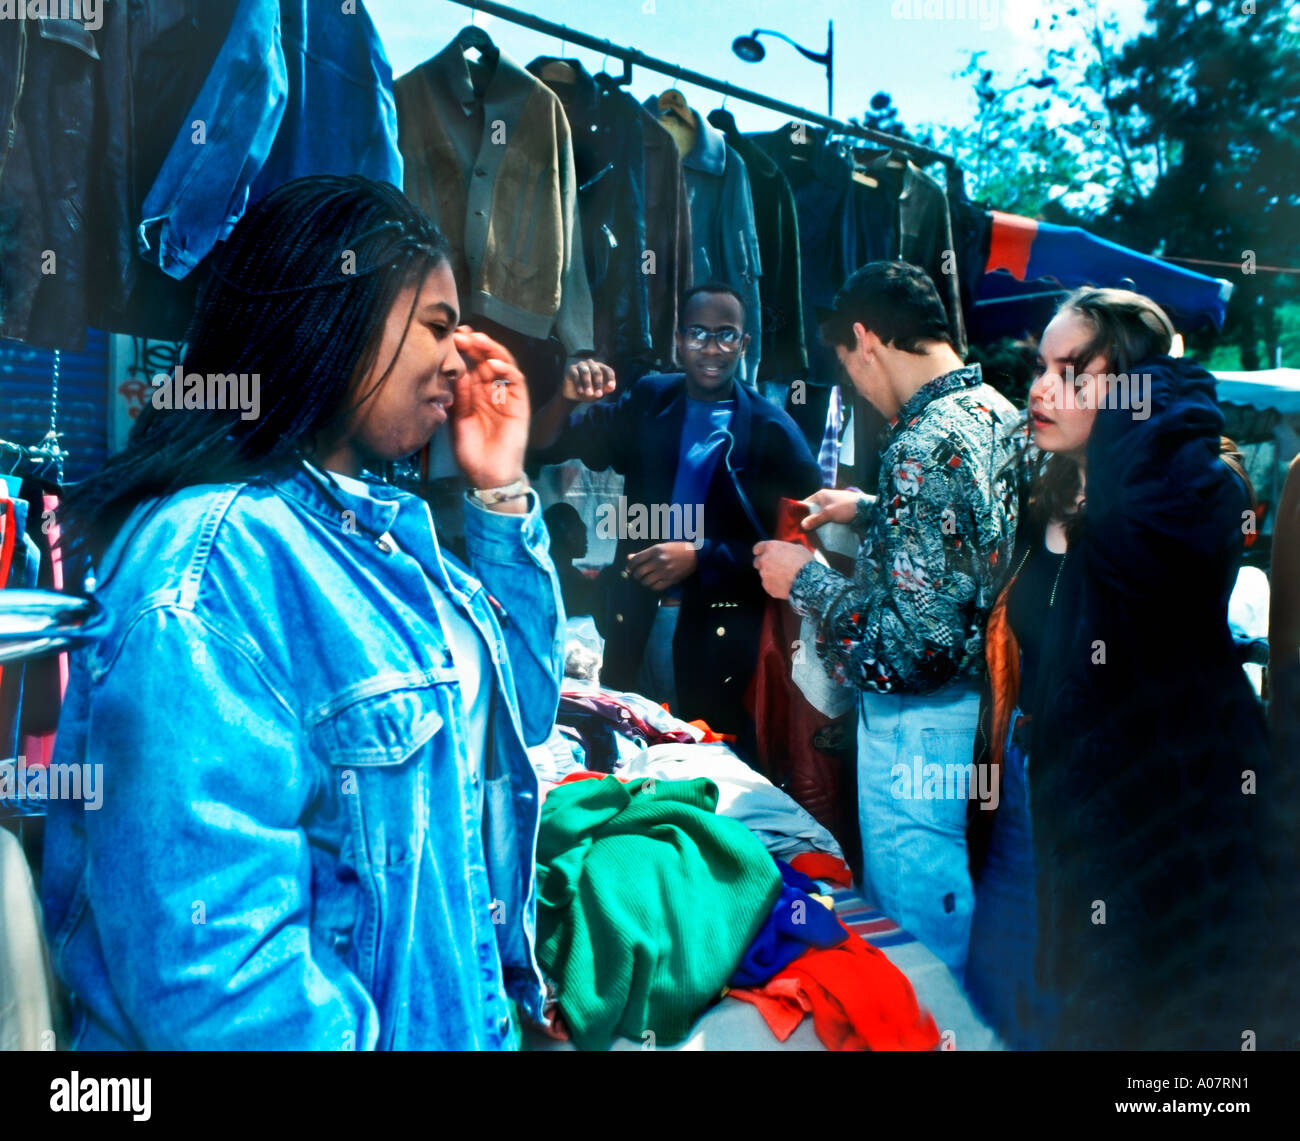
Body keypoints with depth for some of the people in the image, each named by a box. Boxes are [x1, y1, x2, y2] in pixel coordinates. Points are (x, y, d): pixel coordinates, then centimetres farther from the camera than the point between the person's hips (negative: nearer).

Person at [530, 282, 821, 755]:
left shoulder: (772, 431, -5)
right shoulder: (647, 404, 5)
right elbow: (547, 447, 4)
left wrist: (700, 558, -17)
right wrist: (567, 397, -17)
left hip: (719, 633, -3)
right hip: (637, 622, 3)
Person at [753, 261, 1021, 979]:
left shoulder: (924, 446, -25)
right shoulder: (996, 412, 4)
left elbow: (912, 647, -28)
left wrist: (805, 582, -15)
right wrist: (869, 512, 23)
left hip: (922, 725, -10)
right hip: (981, 699, 10)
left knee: (914, 924, 7)